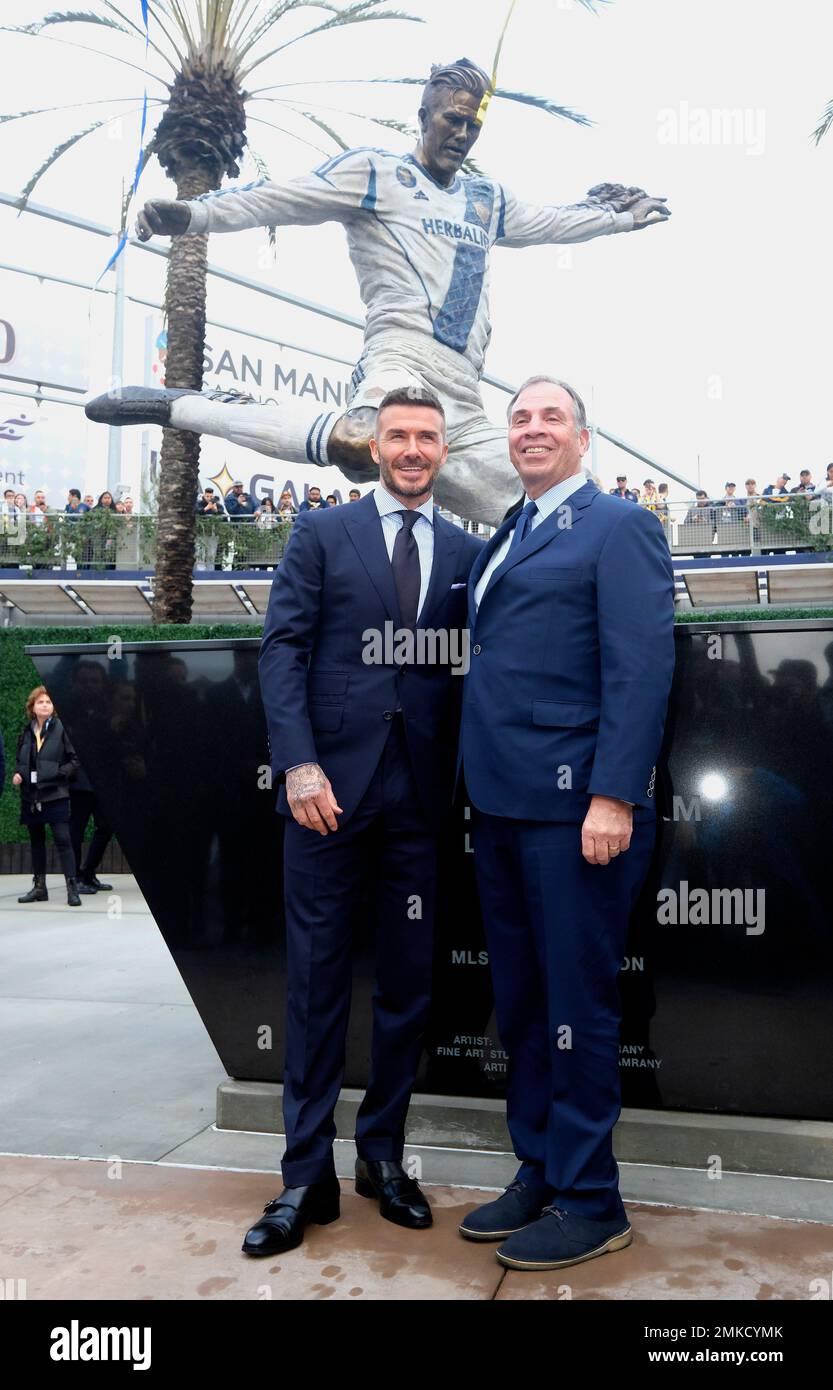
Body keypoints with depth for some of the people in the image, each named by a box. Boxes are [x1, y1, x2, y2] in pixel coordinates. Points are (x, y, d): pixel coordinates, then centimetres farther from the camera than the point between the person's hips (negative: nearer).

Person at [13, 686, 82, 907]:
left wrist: (61, 772, -18)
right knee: (36, 841, 13)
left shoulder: (61, 729, -5)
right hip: (30, 795, 5)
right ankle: (39, 886, 23)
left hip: (55, 795, -5)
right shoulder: (26, 731, 9)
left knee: (63, 840, -8)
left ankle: (72, 887, -6)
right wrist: (18, 773, 1)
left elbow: (75, 759, -3)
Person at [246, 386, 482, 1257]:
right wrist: (298, 763, -13)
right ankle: (307, 1174, 15)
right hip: (330, 785, -2)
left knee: (407, 980, 9)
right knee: (316, 978, 3)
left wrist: (465, 780, 0)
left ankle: (382, 1154, 26)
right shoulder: (320, 534, 6)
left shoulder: (467, 554, 12)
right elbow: (282, 650, -2)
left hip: (420, 793, 3)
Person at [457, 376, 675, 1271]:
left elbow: (641, 669, -13)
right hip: (499, 807, 8)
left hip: (573, 807, -8)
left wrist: (613, 796, -20)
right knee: (519, 1004, 15)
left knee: (576, 1004, 2)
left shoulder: (618, 528, -3)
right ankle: (538, 1175, 30)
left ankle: (590, 1204, 18)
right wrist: (479, 789, 10)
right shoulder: (501, 542, 19)